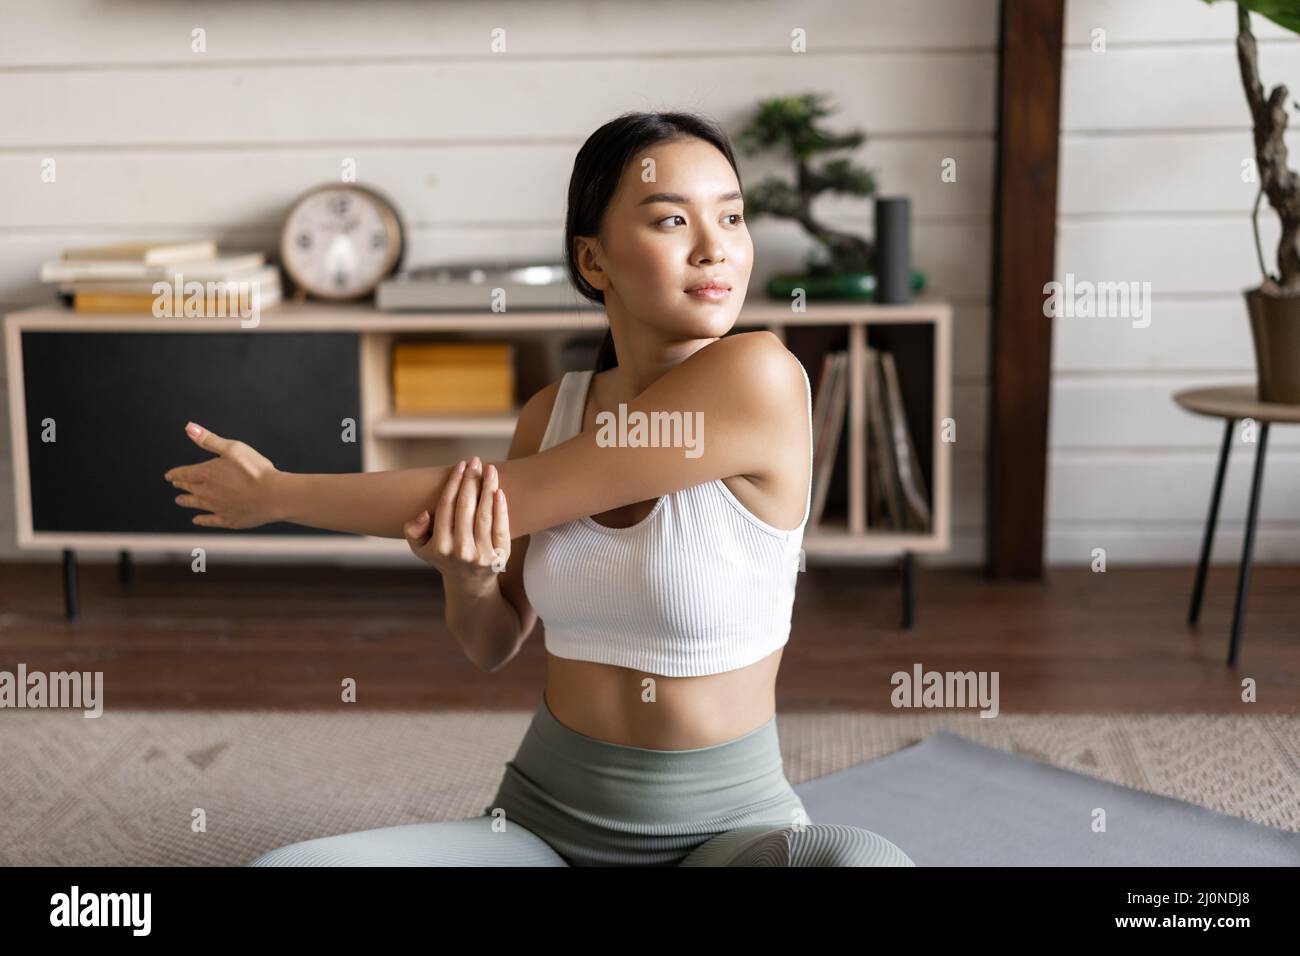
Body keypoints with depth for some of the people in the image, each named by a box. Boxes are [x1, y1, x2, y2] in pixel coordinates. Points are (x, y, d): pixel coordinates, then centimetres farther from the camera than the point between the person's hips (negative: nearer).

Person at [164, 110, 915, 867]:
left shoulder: (763, 377, -19)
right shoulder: (552, 414, 1)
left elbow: (493, 499, -18)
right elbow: (494, 645, 10)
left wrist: (277, 493, -5)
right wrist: (466, 571, -14)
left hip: (728, 832, -3)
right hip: (542, 821, 3)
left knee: (865, 861, -37)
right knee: (284, 864, -22)